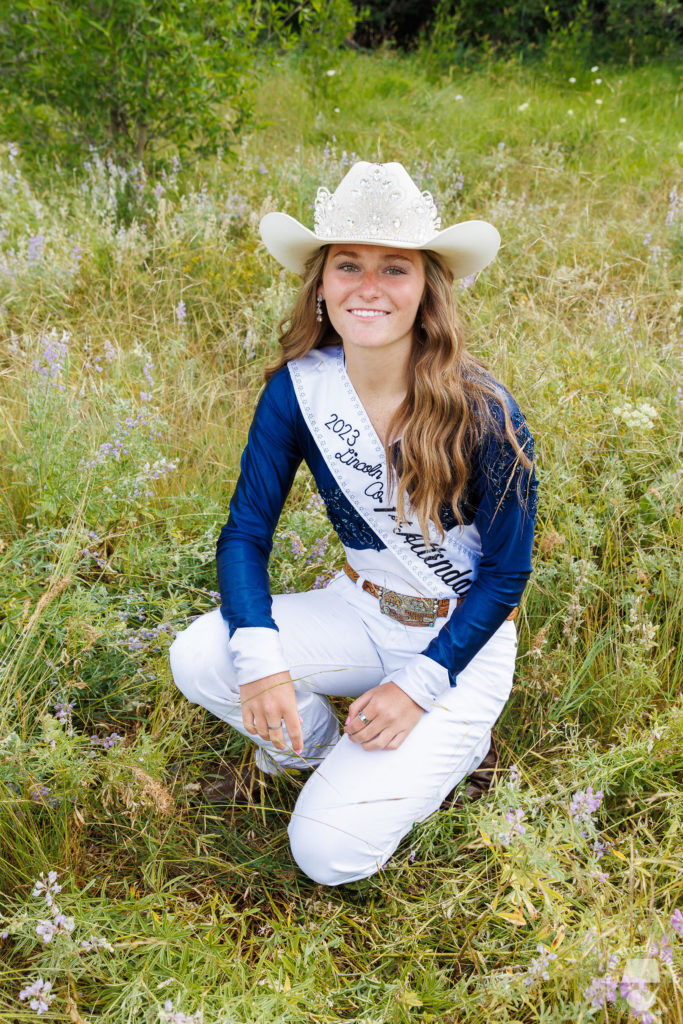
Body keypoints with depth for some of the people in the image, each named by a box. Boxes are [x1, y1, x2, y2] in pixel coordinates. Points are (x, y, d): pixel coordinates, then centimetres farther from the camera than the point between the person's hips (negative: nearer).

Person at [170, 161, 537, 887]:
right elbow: (245, 533, -9)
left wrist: (419, 685, -19)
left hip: (462, 638, -4)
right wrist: (260, 656, -26)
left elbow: (506, 574, -12)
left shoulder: (481, 413, -23)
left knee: (330, 853, -16)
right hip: (359, 611, 4)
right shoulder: (297, 389, -13)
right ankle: (314, 740, 7)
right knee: (198, 658, -23)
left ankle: (447, 745, 13)